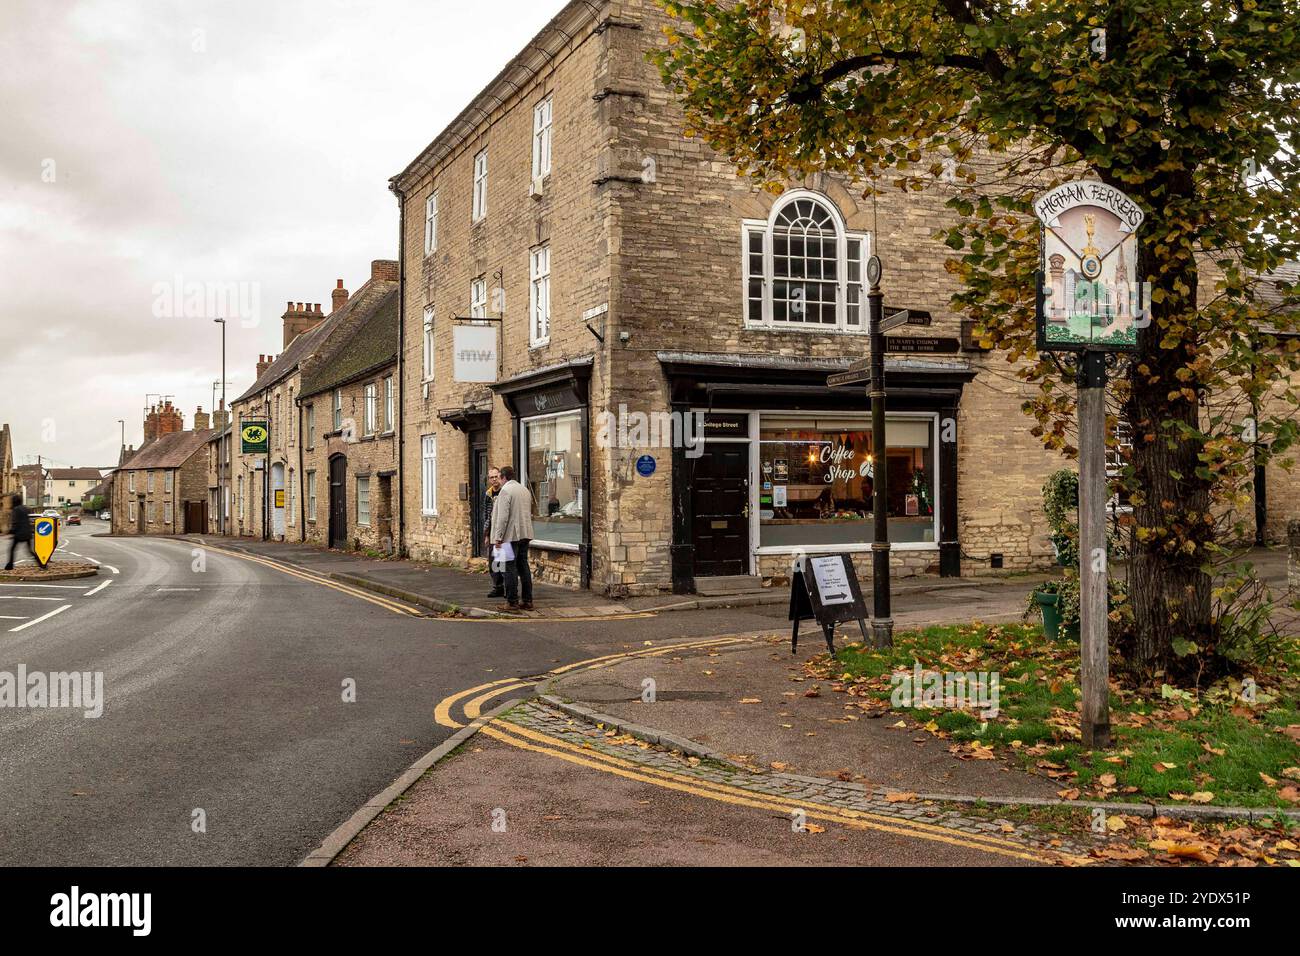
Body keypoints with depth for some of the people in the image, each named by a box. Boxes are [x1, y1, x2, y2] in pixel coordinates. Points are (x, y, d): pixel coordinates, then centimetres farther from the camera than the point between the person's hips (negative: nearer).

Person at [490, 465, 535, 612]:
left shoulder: (505, 491, -11)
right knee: (523, 566, 11)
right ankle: (527, 601, 12)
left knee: (510, 567, -4)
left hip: (511, 535, -8)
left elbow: (503, 516, -16)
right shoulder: (525, 490, 15)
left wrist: (498, 537, -14)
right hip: (525, 534, 8)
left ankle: (512, 602, -3)